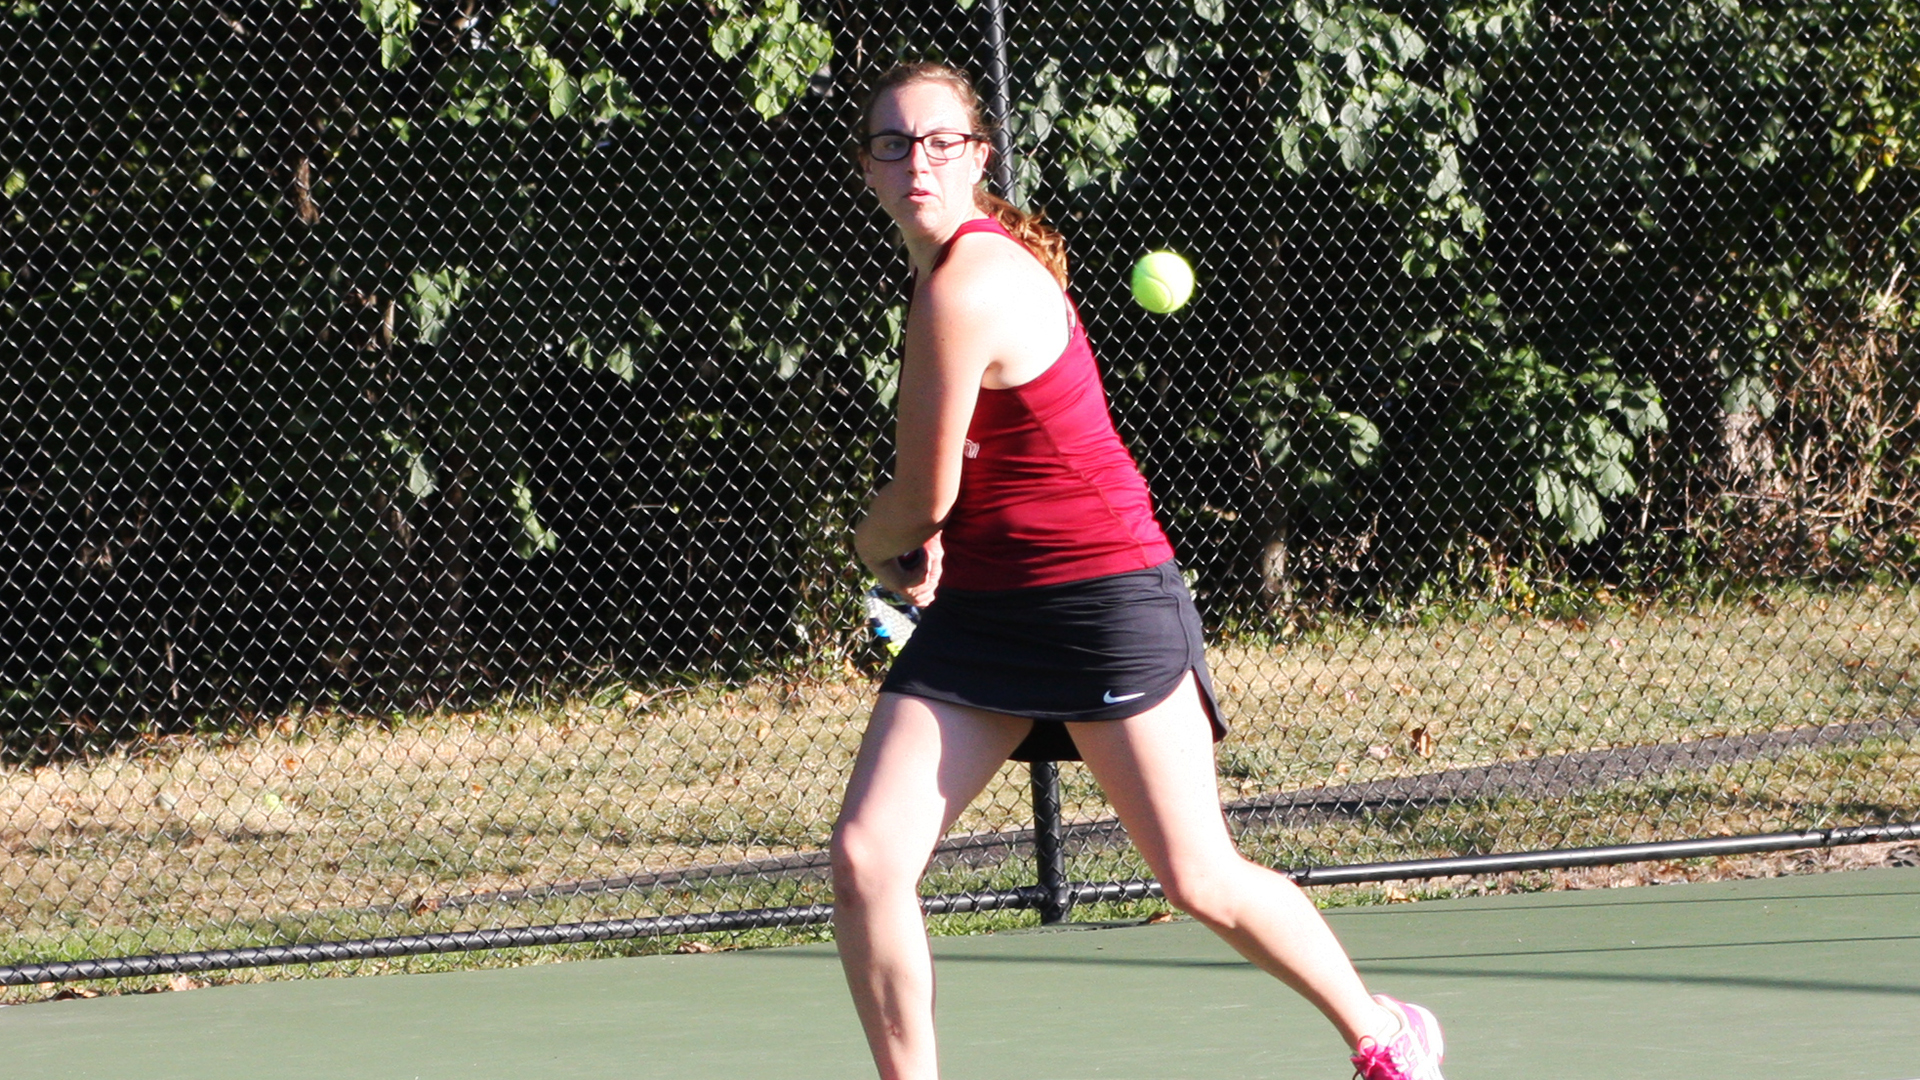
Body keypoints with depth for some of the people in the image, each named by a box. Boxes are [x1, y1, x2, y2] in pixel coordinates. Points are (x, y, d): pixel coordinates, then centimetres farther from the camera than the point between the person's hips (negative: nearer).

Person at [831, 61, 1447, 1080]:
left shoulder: (963, 290, -20)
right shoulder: (986, 252, 8)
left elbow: (921, 501, -12)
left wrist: (872, 540, 10)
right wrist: (921, 542, 12)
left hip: (1102, 601, -9)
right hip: (976, 606, 9)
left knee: (1200, 880, 0)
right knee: (865, 860, -7)